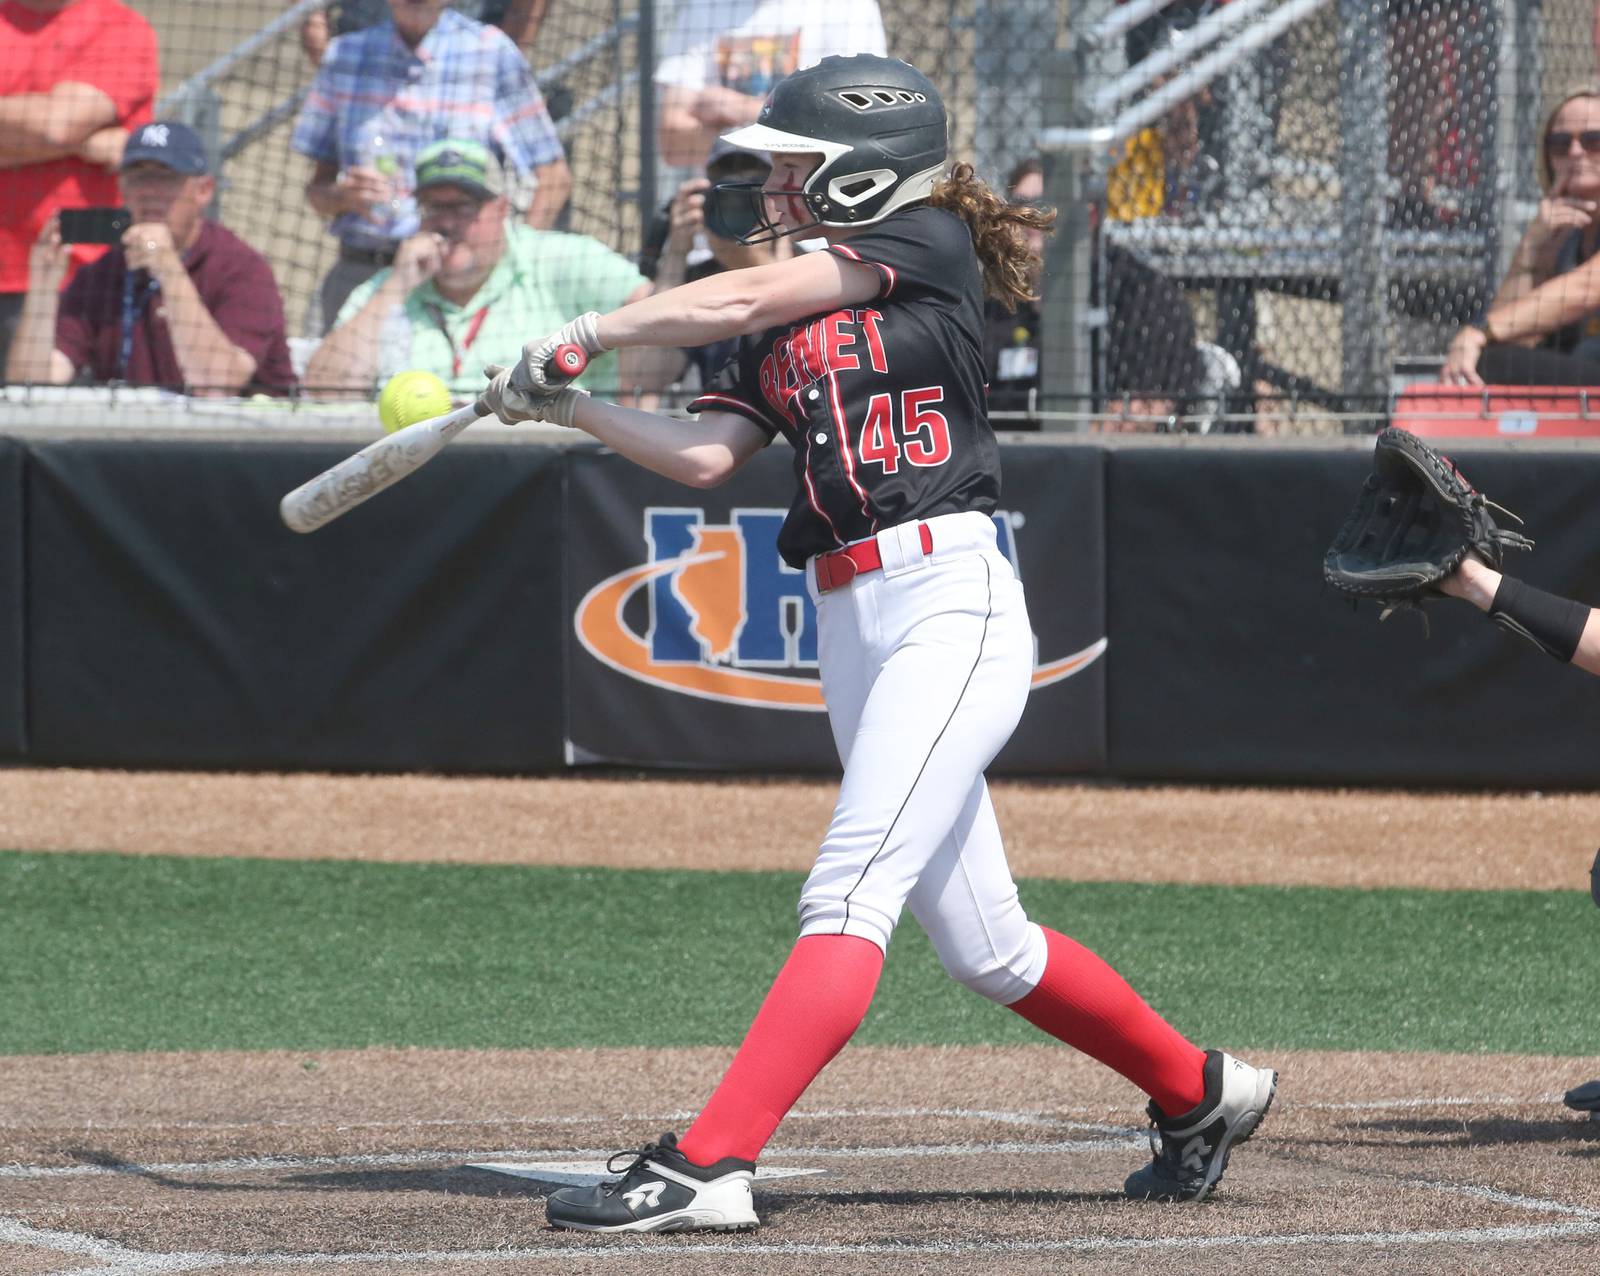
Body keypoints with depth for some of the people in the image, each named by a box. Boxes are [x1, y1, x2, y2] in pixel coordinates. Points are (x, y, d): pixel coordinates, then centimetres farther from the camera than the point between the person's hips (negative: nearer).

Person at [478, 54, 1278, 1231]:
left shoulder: (929, 244, 0)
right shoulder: (782, 333, 21)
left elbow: (745, 297, -7)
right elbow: (705, 455, 9)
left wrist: (585, 332, 1)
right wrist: (563, 404, -1)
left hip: (952, 603, -9)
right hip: (850, 630, 9)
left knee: (851, 893, -17)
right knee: (982, 943, 11)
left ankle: (707, 1166, -28)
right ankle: (1196, 1090, 29)